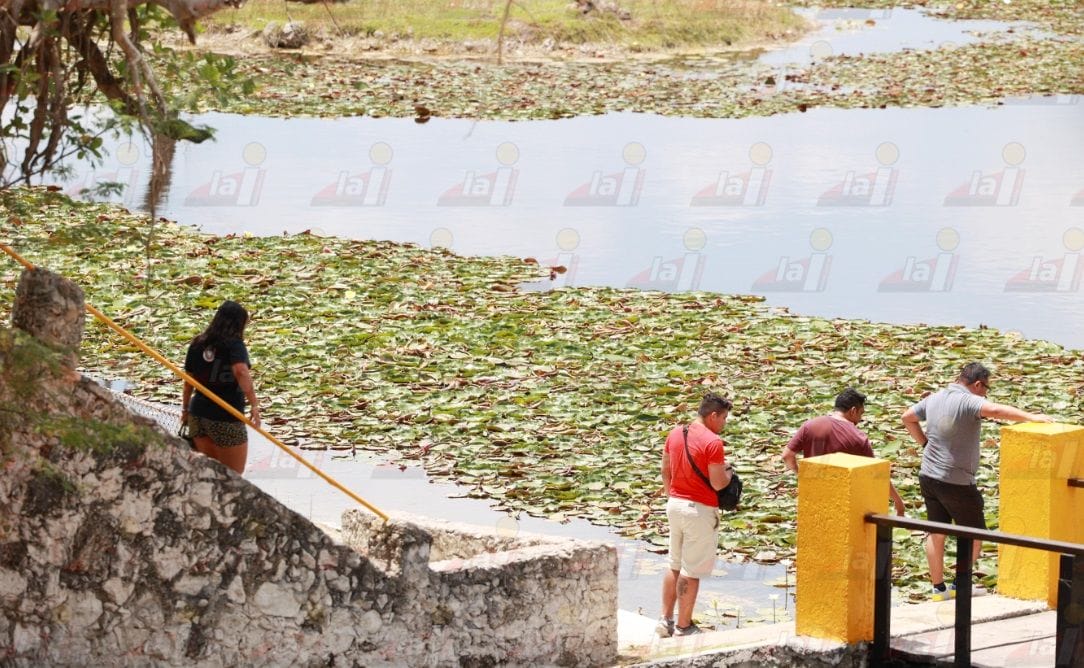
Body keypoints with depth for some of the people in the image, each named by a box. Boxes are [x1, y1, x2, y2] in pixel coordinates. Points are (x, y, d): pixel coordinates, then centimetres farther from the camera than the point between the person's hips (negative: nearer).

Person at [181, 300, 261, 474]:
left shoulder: (198, 344, 6)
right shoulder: (234, 345, -12)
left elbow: (189, 379, 12)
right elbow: (241, 372, -30)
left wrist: (185, 408, 23)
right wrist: (254, 404, -32)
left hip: (198, 415, 6)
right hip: (226, 420, -6)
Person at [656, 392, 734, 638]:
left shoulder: (675, 434, 5)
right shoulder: (713, 442, -18)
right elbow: (718, 483, -19)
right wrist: (728, 472, 2)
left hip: (675, 505, 7)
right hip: (700, 510, -7)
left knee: (675, 566, 18)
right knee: (691, 571, 1)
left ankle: (665, 620, 19)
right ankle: (683, 628, 6)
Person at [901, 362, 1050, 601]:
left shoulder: (934, 399, 6)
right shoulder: (968, 402, -19)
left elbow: (908, 417, 21)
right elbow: (995, 410, -38)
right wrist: (1030, 417, -38)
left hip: (929, 477, 7)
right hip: (957, 482, -7)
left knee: (936, 532, 14)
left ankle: (938, 588, 19)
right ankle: (961, 586, 12)